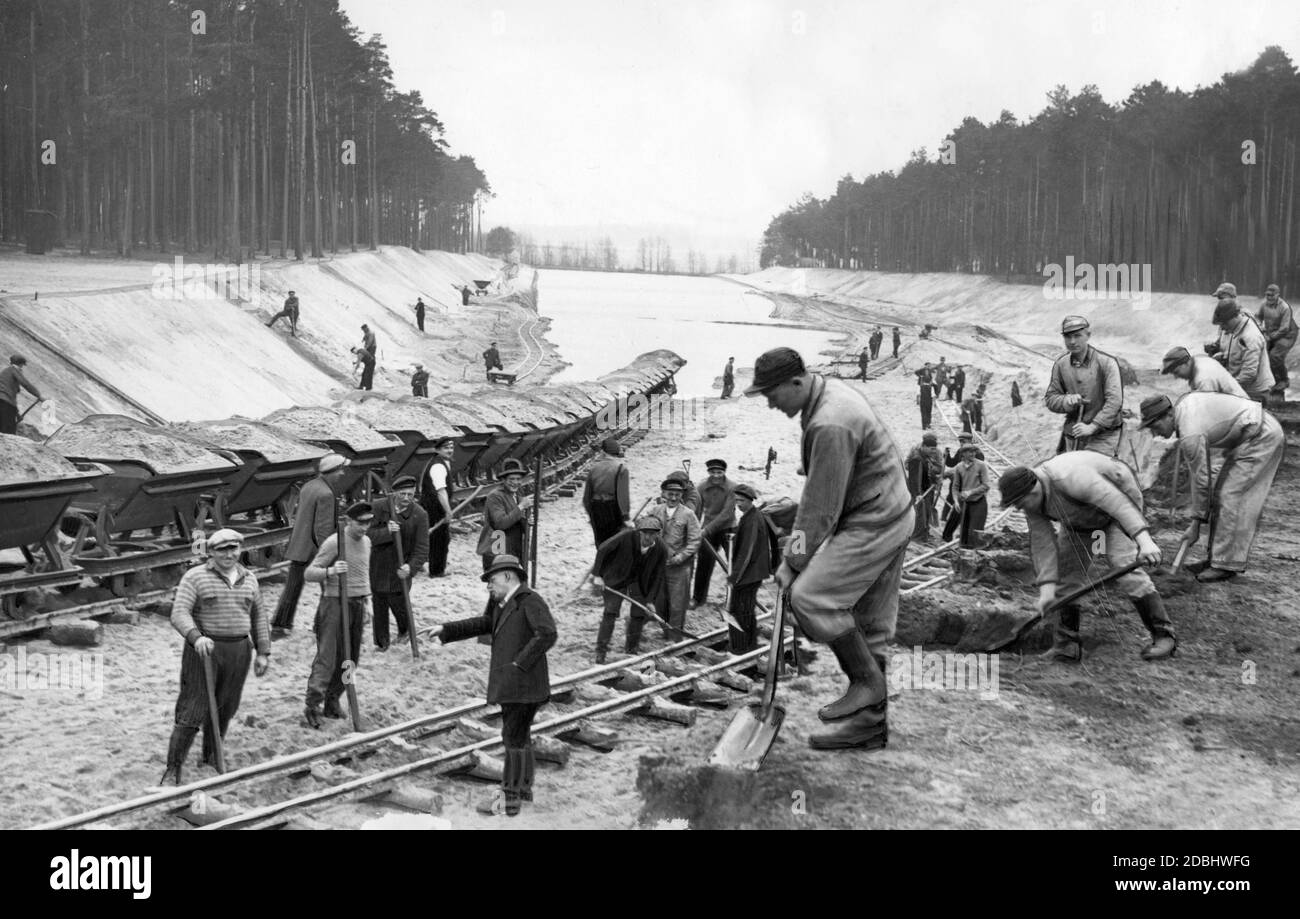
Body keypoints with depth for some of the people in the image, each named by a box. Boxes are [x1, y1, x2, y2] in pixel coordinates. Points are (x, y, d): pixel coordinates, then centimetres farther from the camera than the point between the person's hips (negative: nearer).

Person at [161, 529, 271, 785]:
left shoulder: (248, 579, 9)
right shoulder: (195, 577, -7)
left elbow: (258, 616, 16)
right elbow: (180, 614, -16)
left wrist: (263, 652, 10)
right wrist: (196, 638, -33)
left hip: (238, 651, 5)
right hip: (204, 649, -5)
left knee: (225, 708, 12)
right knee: (192, 711, -7)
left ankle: (211, 756, 34)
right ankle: (172, 771, -3)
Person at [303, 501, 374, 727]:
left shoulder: (366, 541, 12)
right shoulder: (334, 542, -12)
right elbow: (309, 573, -13)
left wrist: (366, 602, 20)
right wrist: (330, 571, -31)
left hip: (358, 604, 7)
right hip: (335, 603, -7)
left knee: (350, 658, 8)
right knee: (327, 656, -10)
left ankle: (332, 701, 16)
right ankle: (312, 705, -7)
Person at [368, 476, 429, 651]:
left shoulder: (419, 515, -13)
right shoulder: (379, 507, -10)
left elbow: (422, 548, -13)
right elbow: (368, 535, -11)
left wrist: (411, 566, -29)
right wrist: (386, 532, -29)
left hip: (400, 569, -1)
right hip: (377, 567, 1)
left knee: (398, 603, 3)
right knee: (379, 605, 9)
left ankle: (405, 630, 36)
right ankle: (381, 642, 27)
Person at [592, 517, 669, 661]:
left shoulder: (661, 550, -20)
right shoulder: (626, 536, -29)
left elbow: (658, 575, -7)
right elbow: (602, 550, -17)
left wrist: (650, 600, -7)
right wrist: (597, 575, -18)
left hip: (639, 581, 3)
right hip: (617, 577, -3)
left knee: (639, 614, 1)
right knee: (610, 612, -9)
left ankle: (631, 649, 21)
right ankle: (601, 650, 0)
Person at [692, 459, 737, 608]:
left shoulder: (731, 488, -16)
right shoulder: (703, 488, -4)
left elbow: (726, 514, -21)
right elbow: (697, 511, 3)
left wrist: (707, 529, -25)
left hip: (727, 529, -3)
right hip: (708, 530, 3)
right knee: (703, 564, 5)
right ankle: (698, 597, 19)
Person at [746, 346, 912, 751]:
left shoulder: (831, 425, -25)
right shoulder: (829, 392, 8)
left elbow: (822, 507, -22)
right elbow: (818, 493, 15)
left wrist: (793, 561, -15)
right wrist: (799, 538, 15)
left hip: (873, 524, -10)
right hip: (891, 517, 11)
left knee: (811, 596, -15)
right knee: (869, 624, 12)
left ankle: (867, 683, -4)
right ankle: (869, 719, 19)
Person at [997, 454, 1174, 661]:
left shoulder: (1071, 478, -39)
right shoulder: (1032, 501, -15)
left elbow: (1117, 503, -44)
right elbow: (1042, 543, -15)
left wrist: (1144, 540, -54)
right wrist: (1047, 589, -23)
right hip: (1081, 519, 8)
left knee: (1123, 566, -21)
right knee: (1066, 569, -2)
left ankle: (1163, 635, -16)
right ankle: (1068, 643, 3)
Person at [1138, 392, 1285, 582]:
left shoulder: (1190, 435, -25)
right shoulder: (1183, 403, 0)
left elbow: (1201, 480, -19)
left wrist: (1196, 525, -10)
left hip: (1262, 437, -10)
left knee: (1230, 496, -13)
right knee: (1220, 494, 8)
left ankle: (1227, 565, -11)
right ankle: (1216, 558, 9)